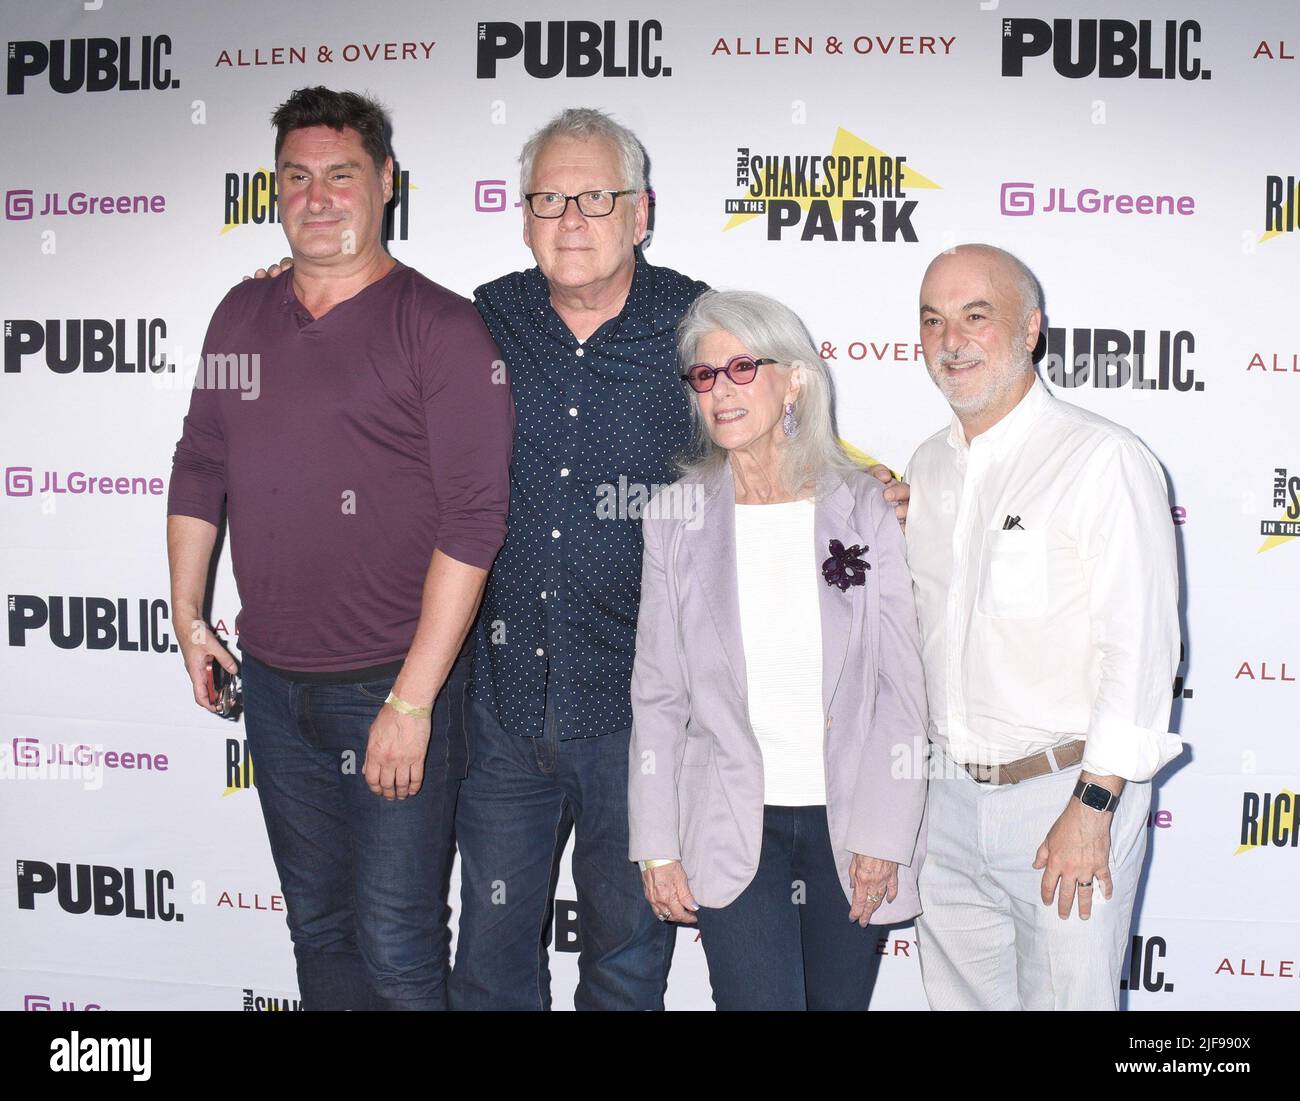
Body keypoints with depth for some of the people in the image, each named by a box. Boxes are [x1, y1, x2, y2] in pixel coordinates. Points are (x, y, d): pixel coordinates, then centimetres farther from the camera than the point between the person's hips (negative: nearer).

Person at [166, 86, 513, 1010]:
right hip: (274, 683, 6)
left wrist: (411, 699, -19)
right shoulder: (243, 315, 8)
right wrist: (187, 615, 13)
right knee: (317, 930, 19)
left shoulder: (442, 329, -11)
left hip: (392, 690, -5)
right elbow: (200, 467, 18)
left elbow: (472, 520, -16)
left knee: (396, 956, 1)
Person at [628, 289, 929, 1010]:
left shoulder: (864, 506, -2)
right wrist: (657, 846, 1)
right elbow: (657, 695, 3)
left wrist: (883, 836, -6)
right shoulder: (675, 517, 0)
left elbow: (902, 686, -2)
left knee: (841, 998, 12)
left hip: (848, 817, 1)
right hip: (731, 825, 0)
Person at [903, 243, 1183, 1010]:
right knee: (959, 994, 16)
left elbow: (1141, 647, -16)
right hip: (949, 794, 6)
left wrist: (1093, 807, -18)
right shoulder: (929, 467, 11)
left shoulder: (1104, 459, -12)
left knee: (1065, 995, 5)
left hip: (1068, 793, -6)